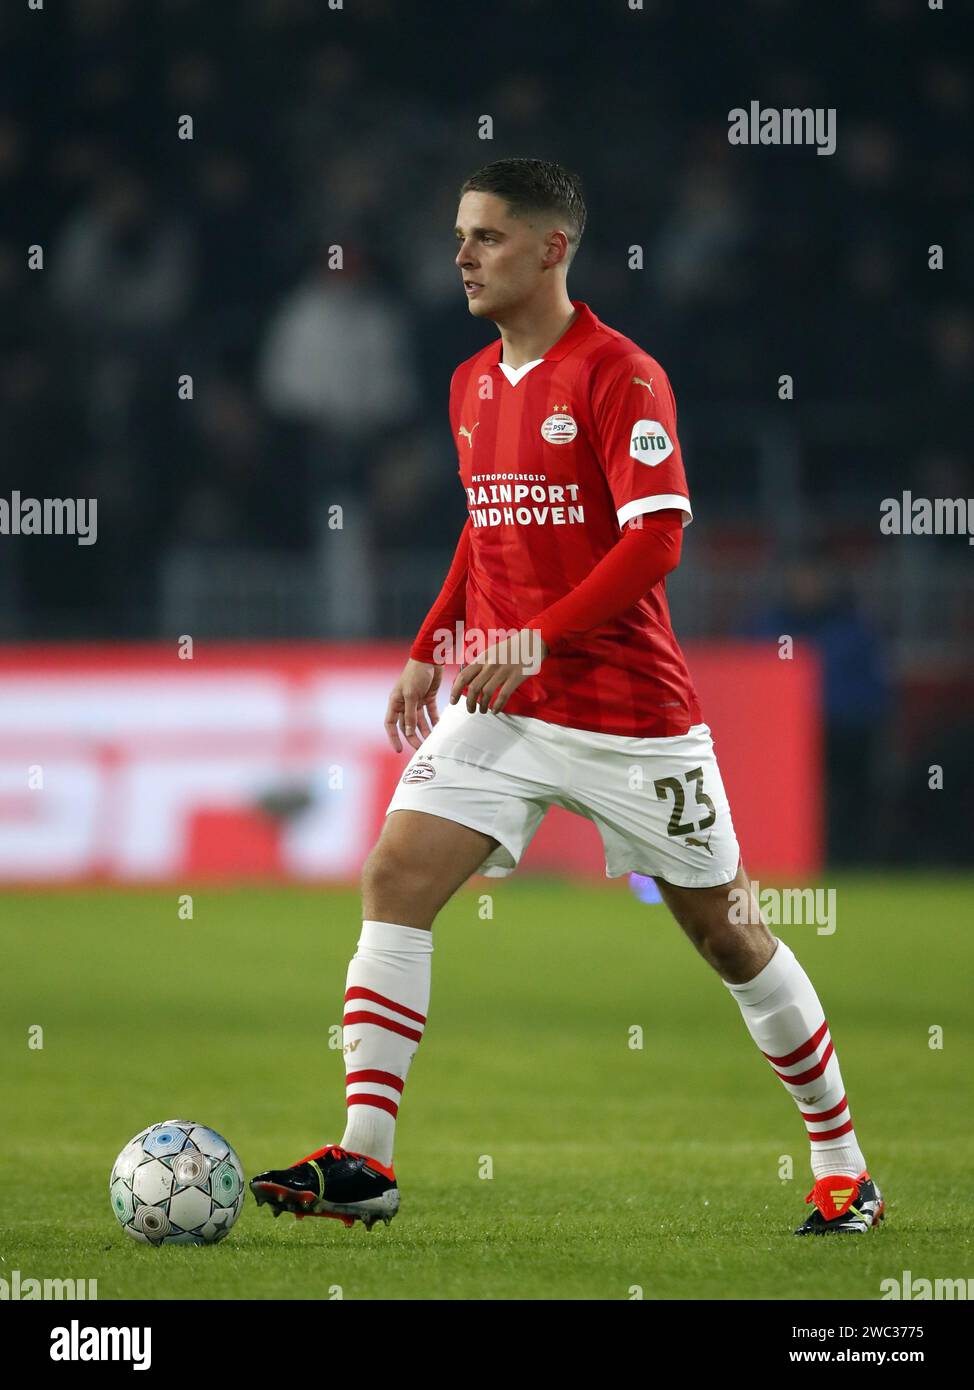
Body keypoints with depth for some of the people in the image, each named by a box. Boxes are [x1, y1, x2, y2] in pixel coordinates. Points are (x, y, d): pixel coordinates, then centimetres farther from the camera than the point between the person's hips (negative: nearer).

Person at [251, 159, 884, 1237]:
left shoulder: (619, 375, -12)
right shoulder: (472, 384, 11)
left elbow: (657, 536, -19)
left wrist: (539, 639, -25)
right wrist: (432, 649, 16)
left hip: (629, 709, -6)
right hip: (496, 702, 6)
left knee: (724, 932, 4)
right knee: (396, 879, -13)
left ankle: (843, 1171, 19)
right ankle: (363, 1164, -14)